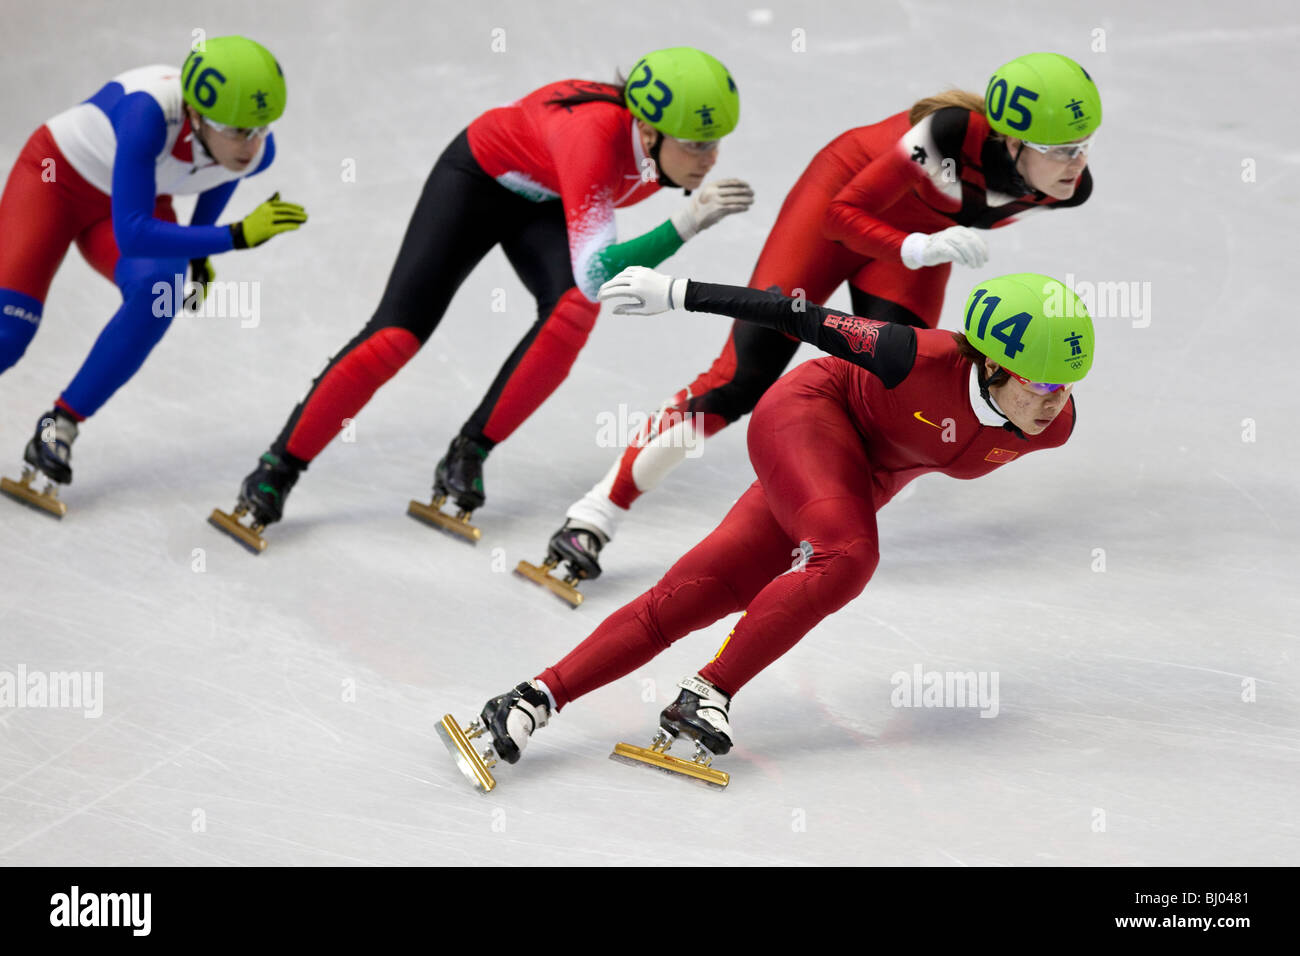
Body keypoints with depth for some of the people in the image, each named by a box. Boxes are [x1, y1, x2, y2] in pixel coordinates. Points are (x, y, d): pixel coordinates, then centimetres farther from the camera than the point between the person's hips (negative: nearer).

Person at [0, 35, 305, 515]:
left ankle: (60, 425, -17)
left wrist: (197, 251, 9)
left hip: (135, 204, 4)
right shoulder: (151, 112, -40)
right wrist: (236, 236, -44)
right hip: (57, 175, -4)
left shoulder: (257, 150, -21)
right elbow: (132, 235, -41)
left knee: (158, 292, -28)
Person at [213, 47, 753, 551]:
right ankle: (275, 474, 2)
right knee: (398, 332, -12)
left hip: (545, 201, 5)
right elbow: (595, 275, -53)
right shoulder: (596, 138, -44)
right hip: (481, 177, -5)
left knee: (573, 312, -24)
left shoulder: (665, 139, -25)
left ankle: (466, 461, -11)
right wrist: (686, 224, -62)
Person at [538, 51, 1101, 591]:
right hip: (844, 197, -5)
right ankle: (599, 511, -3)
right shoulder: (950, 135, -39)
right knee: (743, 375, -11)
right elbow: (843, 214, -27)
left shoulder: (1069, 185, -21)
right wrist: (917, 250, -40)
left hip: (920, 230, 5)